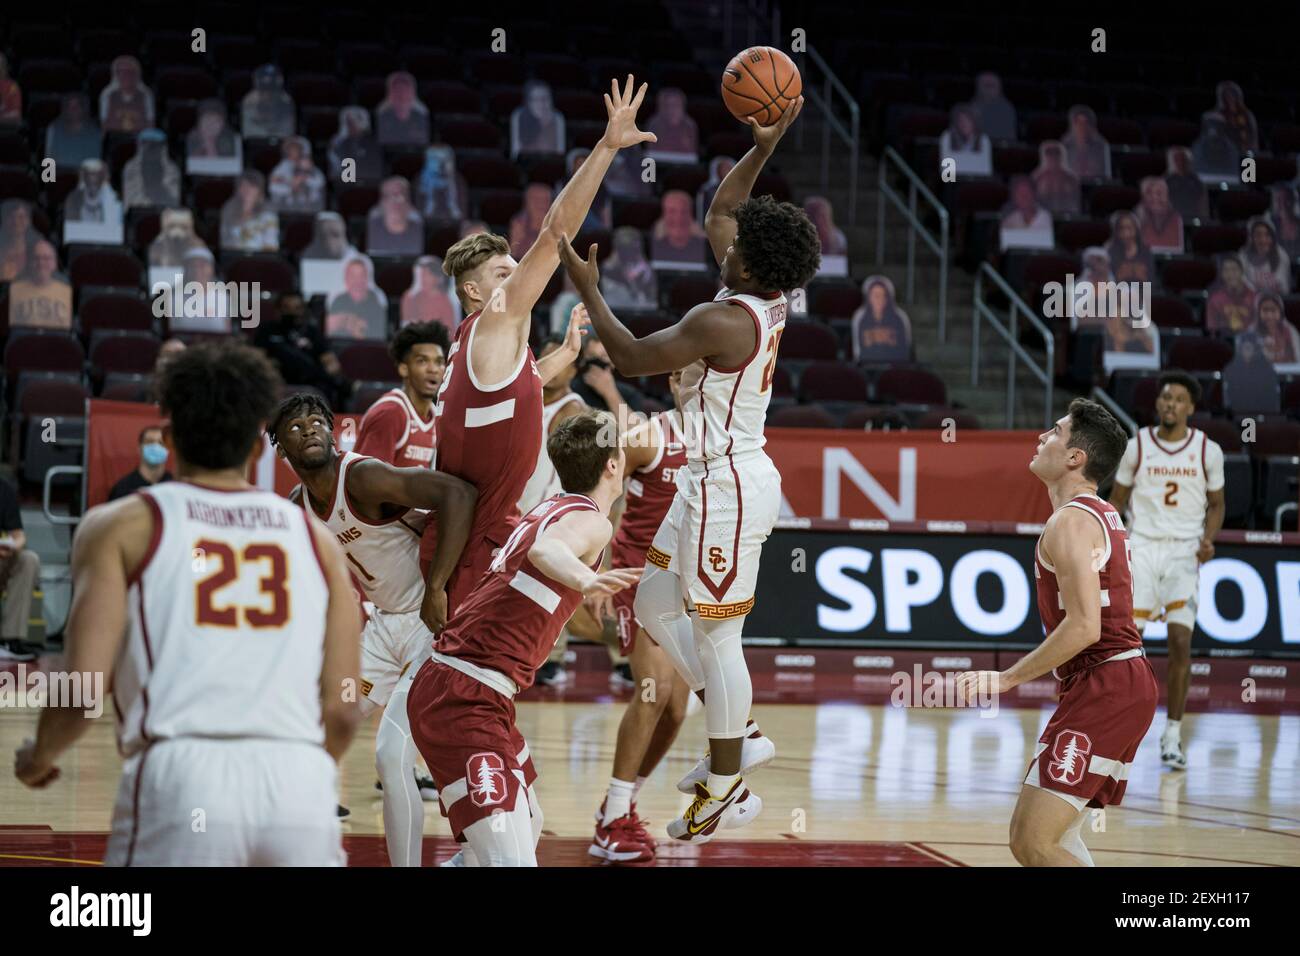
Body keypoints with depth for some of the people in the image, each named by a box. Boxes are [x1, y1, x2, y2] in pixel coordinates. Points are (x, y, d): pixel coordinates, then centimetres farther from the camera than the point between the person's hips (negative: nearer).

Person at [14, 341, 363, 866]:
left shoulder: (121, 526, 11)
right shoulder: (315, 538, 20)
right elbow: (342, 711, 13)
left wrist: (38, 758, 21)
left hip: (181, 781, -3)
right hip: (301, 784, 3)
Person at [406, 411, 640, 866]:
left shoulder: (549, 510, 15)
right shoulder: (592, 521, -11)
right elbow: (545, 551, -34)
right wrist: (585, 579, -53)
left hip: (444, 684, 10)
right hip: (466, 700, -10)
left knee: (527, 828, 25)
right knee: (513, 859, -19)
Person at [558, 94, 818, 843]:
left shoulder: (723, 321, -22)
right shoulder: (767, 299, 4)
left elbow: (633, 358, -15)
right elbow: (719, 211, 18)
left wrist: (589, 289, -7)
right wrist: (764, 146, 11)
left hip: (728, 487, -10)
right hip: (716, 480, 10)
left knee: (716, 635, -2)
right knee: (657, 606, 17)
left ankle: (728, 788, 6)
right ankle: (738, 735, 23)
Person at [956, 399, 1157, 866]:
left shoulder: (1070, 522, -13)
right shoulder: (1104, 515, 19)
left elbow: (1084, 626, -24)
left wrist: (1008, 678, -19)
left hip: (1103, 685, -11)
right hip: (1128, 682, 11)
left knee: (1032, 843, -14)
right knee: (1056, 835, 19)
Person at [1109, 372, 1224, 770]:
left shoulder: (1208, 451, 1)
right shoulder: (1136, 446, 1)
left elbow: (1216, 504, 11)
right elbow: (1117, 499, 10)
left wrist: (1208, 539, -8)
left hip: (1184, 552, 0)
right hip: (1142, 547, 0)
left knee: (1180, 641, -8)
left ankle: (1173, 735, -1)